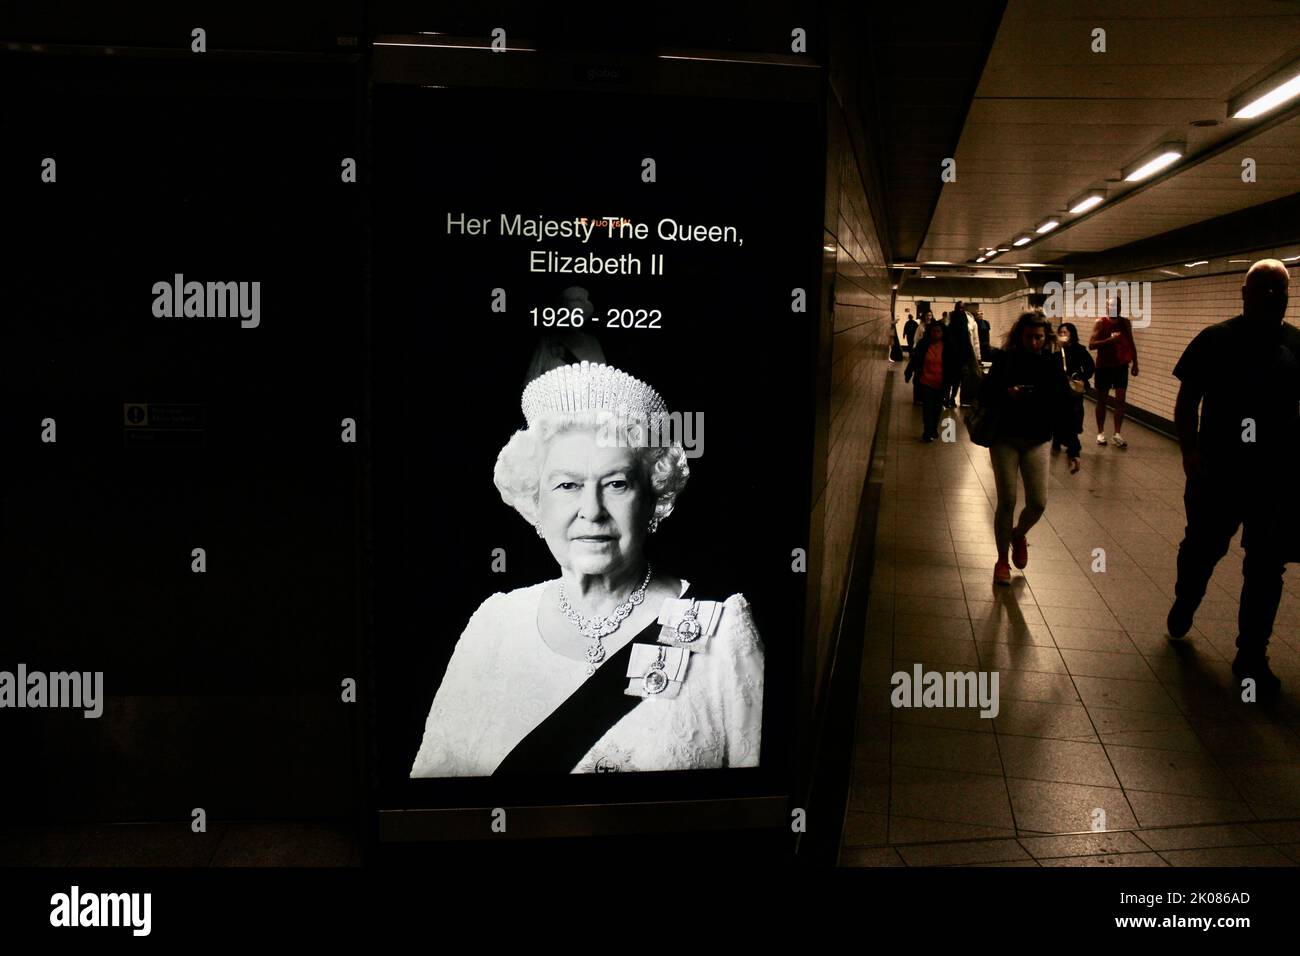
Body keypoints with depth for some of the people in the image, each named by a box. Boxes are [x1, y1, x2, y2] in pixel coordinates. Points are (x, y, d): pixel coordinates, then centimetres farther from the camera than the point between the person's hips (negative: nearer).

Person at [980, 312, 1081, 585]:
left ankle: (1019, 534, 31)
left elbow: (1065, 409, 0)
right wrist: (1006, 395, -28)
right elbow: (984, 394, -6)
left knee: (1038, 502, -4)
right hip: (1005, 439, -2)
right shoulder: (1004, 360, -7)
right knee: (1007, 501, -2)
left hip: (1037, 441, 2)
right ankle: (1002, 560, 17)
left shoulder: (1052, 364, -2)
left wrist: (1073, 449, -2)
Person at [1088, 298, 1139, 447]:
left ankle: (1117, 434, 1)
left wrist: (1135, 364, 11)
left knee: (1120, 400, -2)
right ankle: (1100, 433, 17)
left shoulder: (1126, 323, 4)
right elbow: (1091, 345, -16)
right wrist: (1110, 339, -27)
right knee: (1102, 400, 7)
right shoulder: (1100, 323, -8)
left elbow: (1131, 344, 13)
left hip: (1121, 366, 3)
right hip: (1104, 367, -3)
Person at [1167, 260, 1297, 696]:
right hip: (1218, 473, -2)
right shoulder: (1215, 340, -5)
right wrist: (1189, 450, -14)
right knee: (1201, 550, 14)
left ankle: (1251, 656, 20)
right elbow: (1187, 401, -3)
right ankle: (1183, 605, 44)